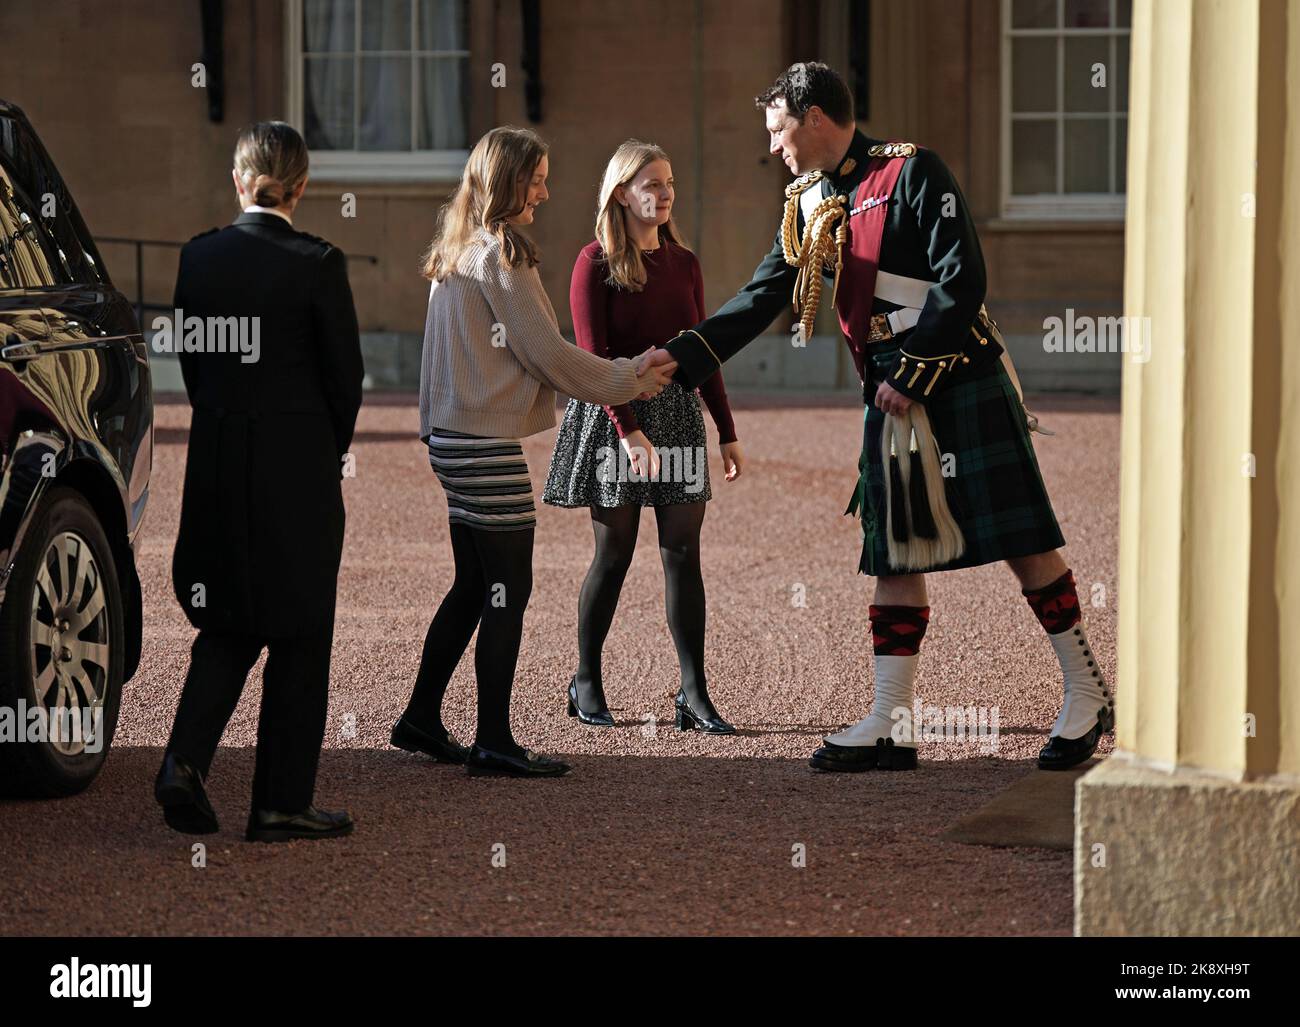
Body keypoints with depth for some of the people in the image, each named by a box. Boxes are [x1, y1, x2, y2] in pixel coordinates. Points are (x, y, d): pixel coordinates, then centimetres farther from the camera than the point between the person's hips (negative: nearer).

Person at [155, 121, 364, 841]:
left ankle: (185, 761, -3)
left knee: (228, 626, 17)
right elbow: (345, 373, -4)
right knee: (298, 638, 6)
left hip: (217, 460, 4)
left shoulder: (199, 257, 0)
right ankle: (282, 804, 9)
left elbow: (192, 359, 7)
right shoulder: (316, 263, -11)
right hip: (299, 466, -4)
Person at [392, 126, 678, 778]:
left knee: (473, 587, 16)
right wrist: (630, 382, -1)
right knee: (507, 588, -4)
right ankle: (493, 742, -1)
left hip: (453, 438, 9)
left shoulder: (456, 254, 15)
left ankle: (422, 719, 22)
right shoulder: (500, 254, -14)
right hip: (486, 447, -9)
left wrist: (625, 372, 13)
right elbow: (548, 354, -13)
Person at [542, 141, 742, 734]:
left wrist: (727, 432, 11)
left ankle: (693, 695, -1)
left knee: (683, 552, -1)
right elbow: (592, 355, -12)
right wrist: (628, 429, -21)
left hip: (678, 410, 4)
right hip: (614, 415, -4)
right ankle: (586, 683, 16)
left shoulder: (683, 263, 10)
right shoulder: (596, 263, -6)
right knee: (614, 553, 1)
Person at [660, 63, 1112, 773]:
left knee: (1023, 542, -2)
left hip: (963, 385, -7)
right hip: (891, 397, 7)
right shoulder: (809, 204, 11)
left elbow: (962, 280, -16)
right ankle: (890, 727, 7)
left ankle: (1088, 694, 8)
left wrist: (911, 374, -16)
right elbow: (762, 298, 13)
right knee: (895, 558, 5)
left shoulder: (910, 172, -11)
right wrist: (681, 358, 4)